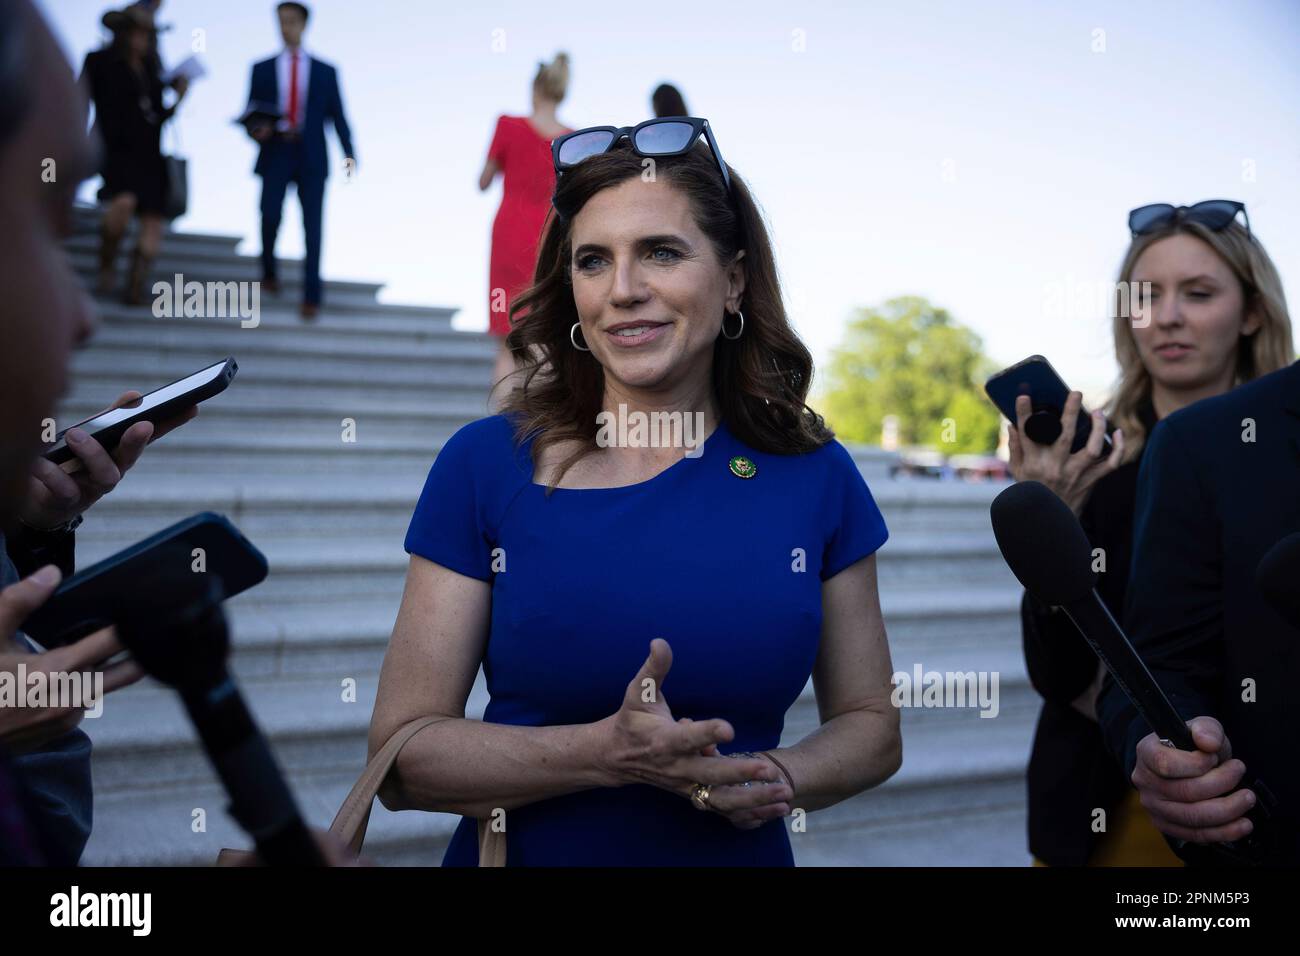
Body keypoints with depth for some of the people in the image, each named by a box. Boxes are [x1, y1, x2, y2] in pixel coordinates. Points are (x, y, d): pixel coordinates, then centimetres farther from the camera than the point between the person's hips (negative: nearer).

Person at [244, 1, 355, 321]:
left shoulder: (325, 72, 11)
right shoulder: (262, 69, 12)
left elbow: (338, 116, 4)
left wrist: (350, 155, -9)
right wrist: (257, 130, -13)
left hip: (311, 157, 0)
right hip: (275, 154, 0)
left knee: (312, 226, -7)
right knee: (270, 217, -12)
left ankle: (311, 297, -3)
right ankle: (269, 272, 18)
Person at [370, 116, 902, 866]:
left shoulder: (815, 475, -6)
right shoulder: (485, 466, -12)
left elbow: (873, 724, 3)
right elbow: (401, 754, -13)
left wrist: (778, 778, -17)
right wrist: (612, 753, -26)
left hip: (742, 849, 2)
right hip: (526, 850, -1)